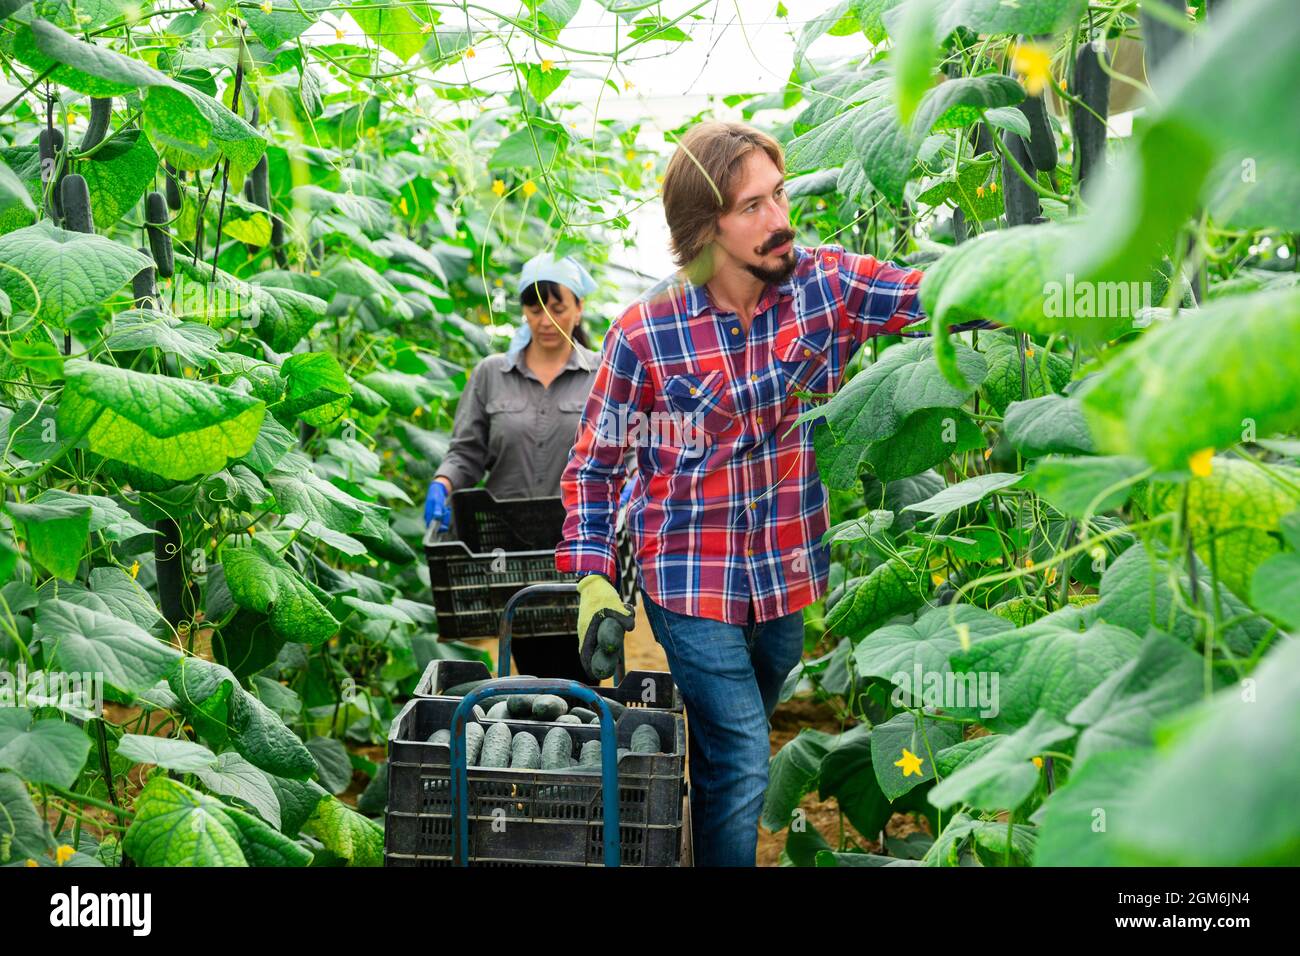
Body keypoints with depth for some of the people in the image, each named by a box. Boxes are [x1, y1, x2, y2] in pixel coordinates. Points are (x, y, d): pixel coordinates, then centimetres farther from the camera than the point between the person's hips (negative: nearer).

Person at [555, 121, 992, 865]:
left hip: (790, 575, 3)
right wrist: (592, 576, -10)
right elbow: (594, 464, -2)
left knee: (732, 756, 20)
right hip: (692, 582, -3)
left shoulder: (826, 287, -7)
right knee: (742, 762, -7)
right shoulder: (645, 334, -12)